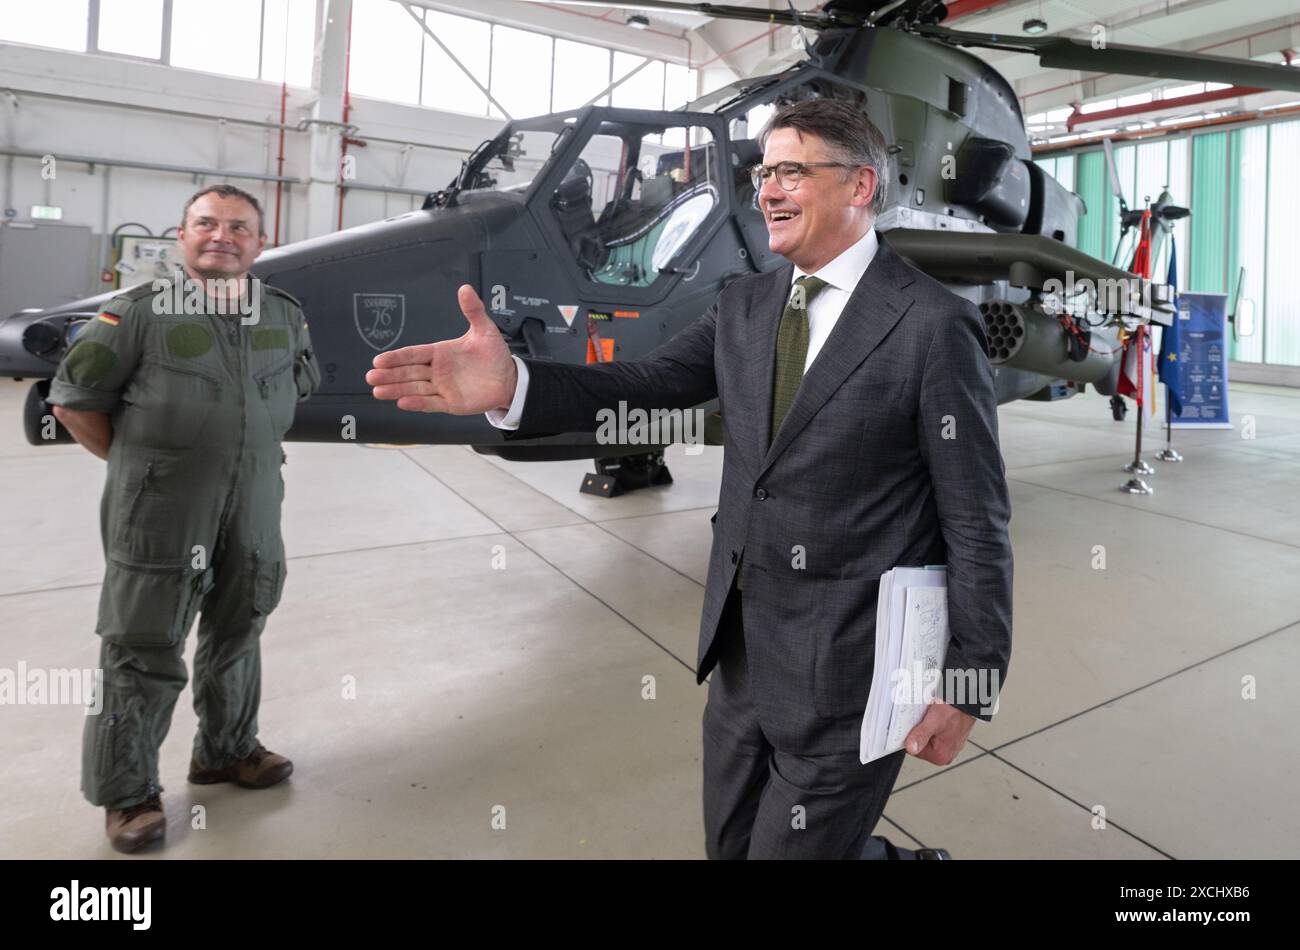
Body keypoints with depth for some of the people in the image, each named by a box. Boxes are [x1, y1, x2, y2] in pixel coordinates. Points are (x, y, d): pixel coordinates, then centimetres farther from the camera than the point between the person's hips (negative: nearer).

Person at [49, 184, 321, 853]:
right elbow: (74, 400, -3)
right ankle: (127, 792, 23)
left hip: (253, 512, 5)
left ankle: (227, 749, 40)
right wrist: (139, 464, 0)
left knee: (236, 638, 19)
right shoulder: (140, 312, -10)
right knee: (143, 653, 5)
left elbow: (299, 389, 22)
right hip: (159, 518, -5)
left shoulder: (286, 316, 5)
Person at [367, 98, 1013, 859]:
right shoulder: (744, 305, 6)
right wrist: (514, 384, -22)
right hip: (741, 656, 7)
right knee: (729, 845, 24)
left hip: (845, 677, -6)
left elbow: (977, 521, -11)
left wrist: (971, 685, -9)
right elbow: (644, 385, -5)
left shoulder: (935, 325, -13)